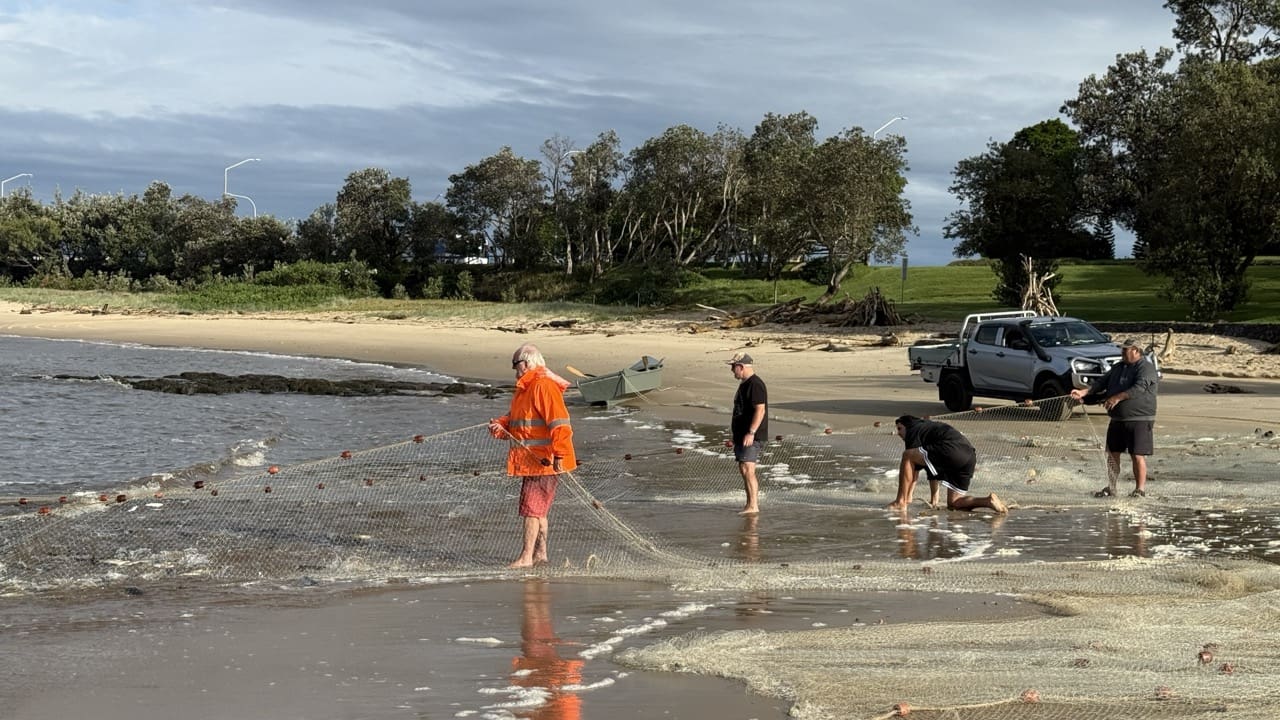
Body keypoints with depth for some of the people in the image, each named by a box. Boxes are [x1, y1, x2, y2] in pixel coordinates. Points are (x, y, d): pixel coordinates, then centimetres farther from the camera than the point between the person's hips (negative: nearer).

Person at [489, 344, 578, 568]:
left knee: (532, 507, -9)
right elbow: (515, 419, 24)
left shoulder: (544, 386, -16)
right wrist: (500, 425, 1)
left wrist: (559, 454, -28)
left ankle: (526, 556, -6)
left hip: (544, 461, -10)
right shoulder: (525, 388, 18)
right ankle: (540, 553, 22)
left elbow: (559, 423, -23)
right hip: (531, 459, 10)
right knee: (538, 508, 15)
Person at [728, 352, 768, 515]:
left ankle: (753, 506, -16)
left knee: (747, 470, -15)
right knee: (744, 469, 13)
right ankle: (752, 502, 20)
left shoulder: (755, 385, -16)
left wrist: (751, 433, -28)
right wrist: (734, 427, 28)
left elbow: (760, 410, -24)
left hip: (751, 436, -11)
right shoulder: (745, 384, 17)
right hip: (742, 434, 11)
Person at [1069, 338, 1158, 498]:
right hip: (1117, 419, 8)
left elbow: (1139, 388, -23)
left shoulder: (1146, 368, -9)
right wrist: (1084, 392, -3)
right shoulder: (1118, 368, 17)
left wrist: (1118, 397, -30)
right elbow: (1102, 382, 12)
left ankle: (1140, 489, 2)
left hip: (1139, 420, -8)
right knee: (1112, 454, 8)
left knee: (1137, 455, -6)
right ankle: (1110, 488, 16)